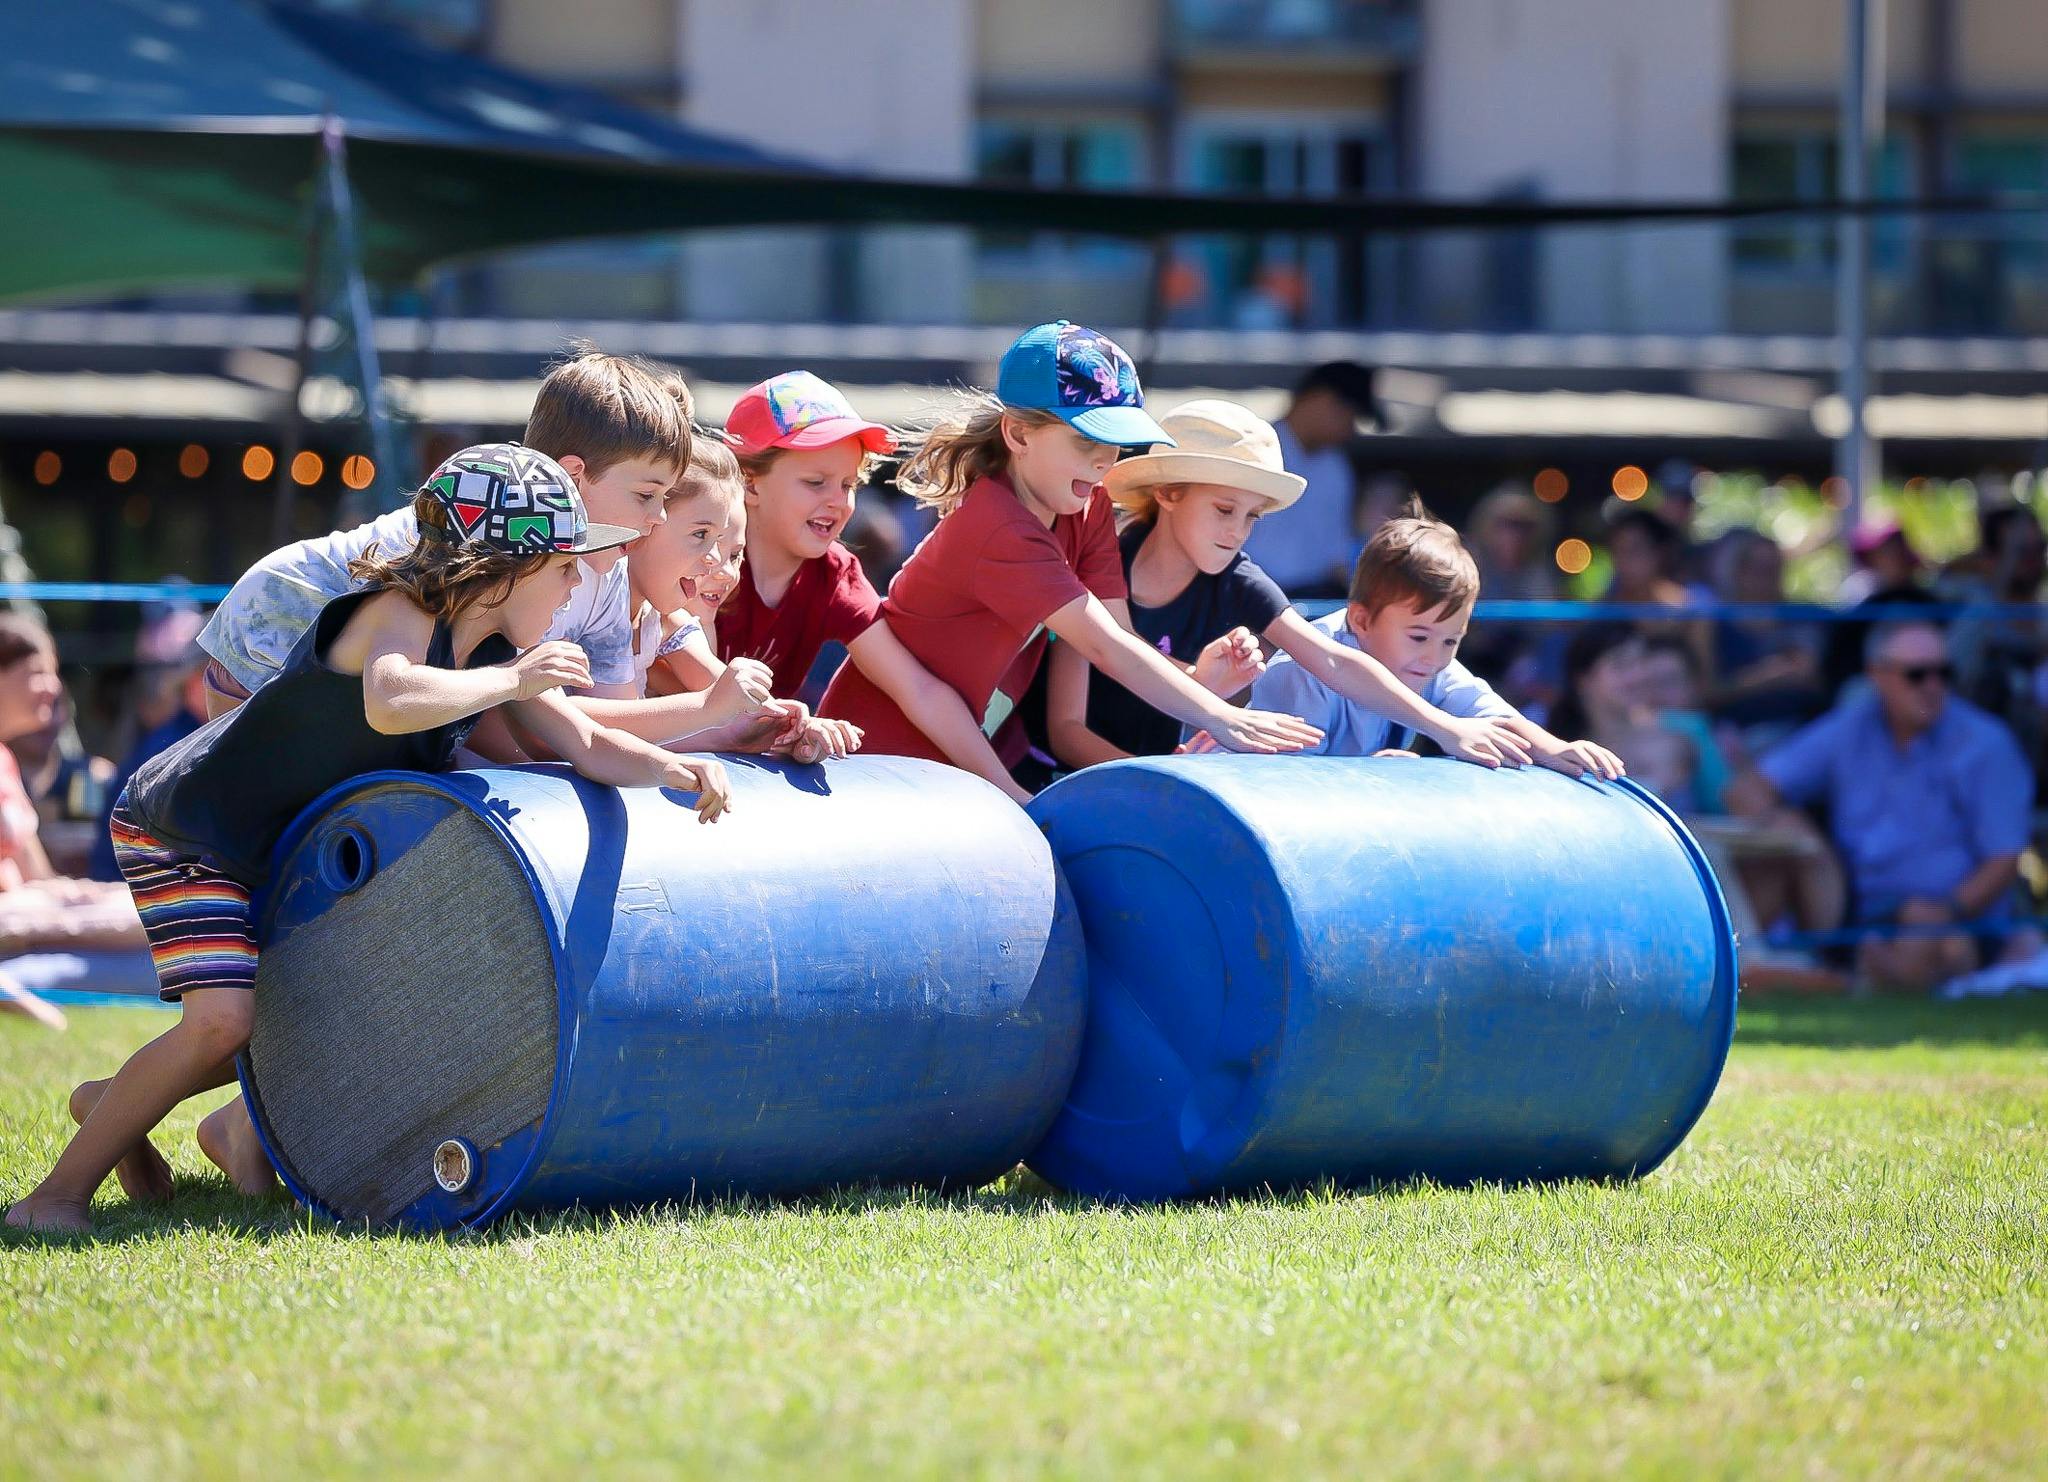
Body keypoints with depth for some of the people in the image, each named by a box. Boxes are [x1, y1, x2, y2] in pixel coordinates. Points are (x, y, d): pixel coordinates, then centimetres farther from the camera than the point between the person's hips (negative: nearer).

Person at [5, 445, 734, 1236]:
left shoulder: (495, 652, -1)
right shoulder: (397, 613, -27)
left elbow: (589, 746, -3)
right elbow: (391, 702, -50)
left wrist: (678, 769, -22)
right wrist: (512, 680, -38)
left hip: (286, 856, 9)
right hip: (180, 828, -9)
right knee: (223, 1019, -25)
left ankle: (114, 1107, 24)